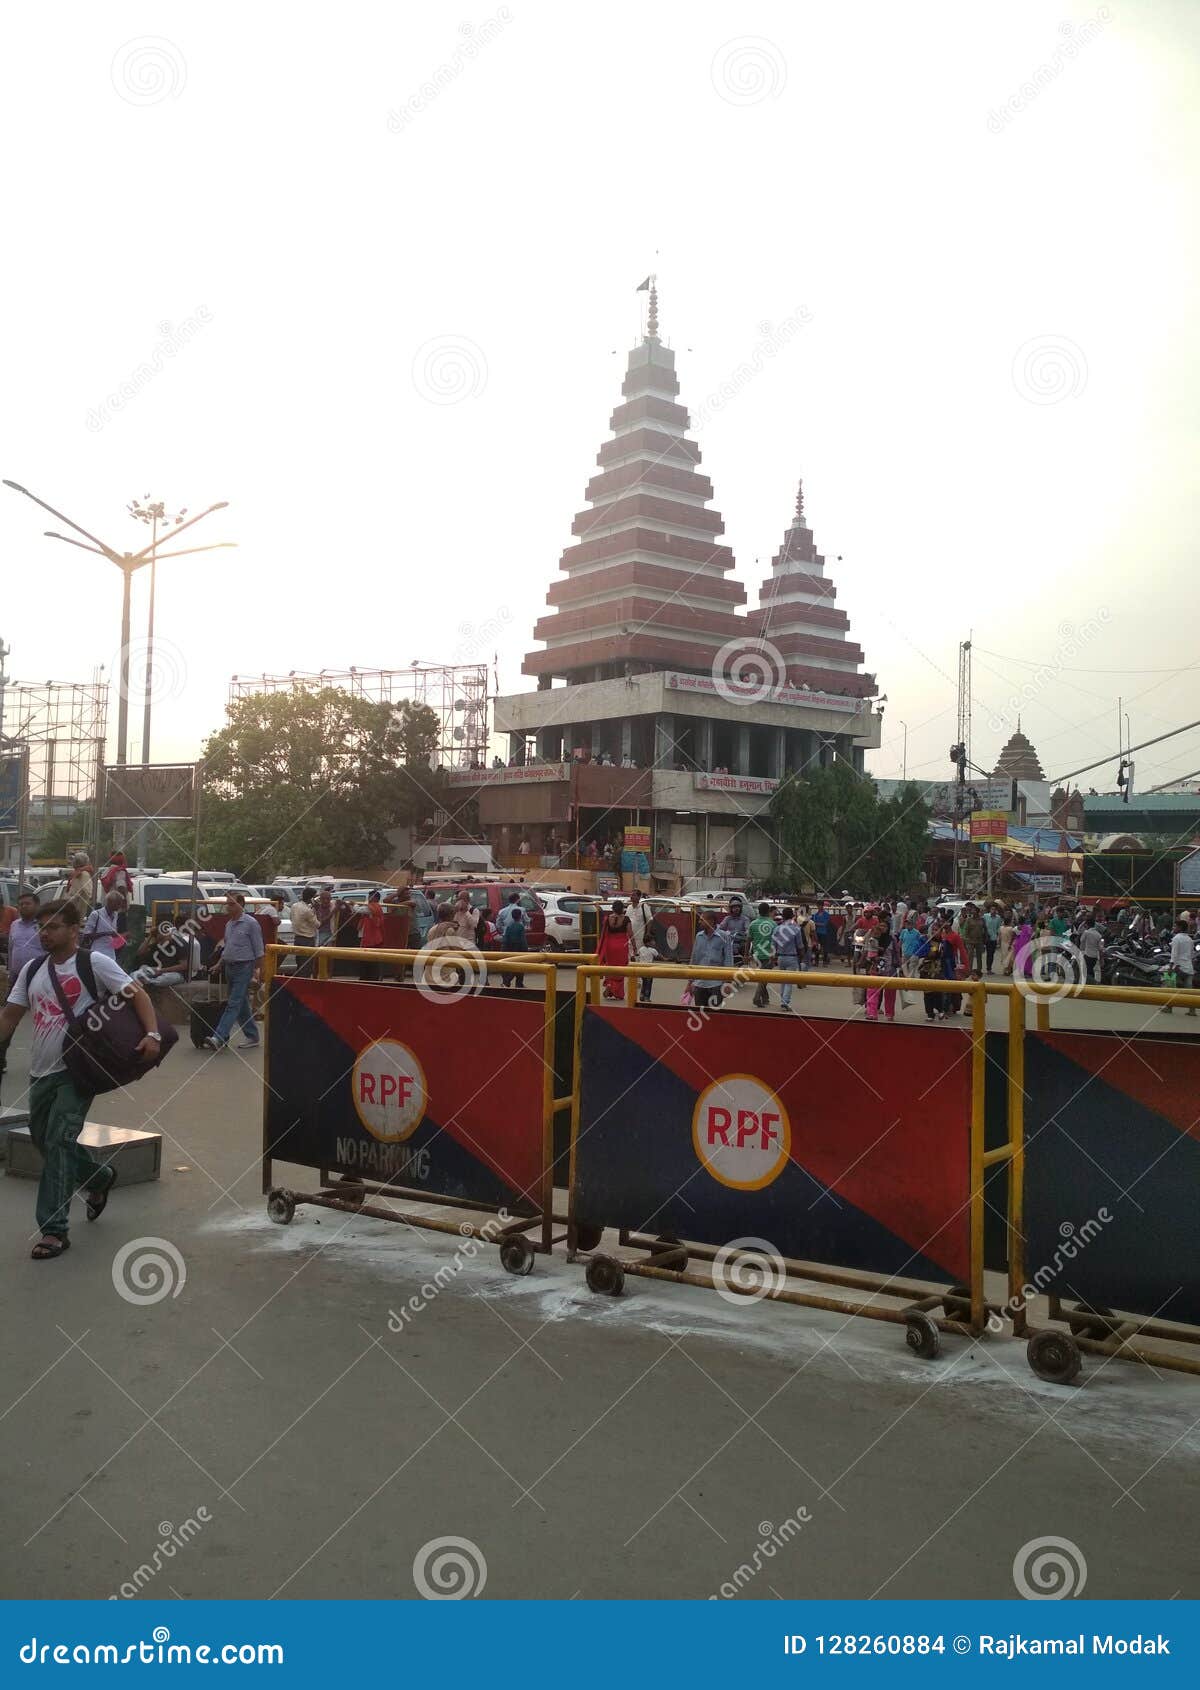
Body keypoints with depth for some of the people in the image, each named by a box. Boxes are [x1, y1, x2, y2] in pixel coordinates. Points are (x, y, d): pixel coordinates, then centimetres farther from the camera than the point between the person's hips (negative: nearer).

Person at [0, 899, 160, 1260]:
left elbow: (137, 995, -10)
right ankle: (99, 1179, 43)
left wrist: (152, 1034, -24)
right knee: (44, 1141, 17)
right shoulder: (32, 969, 9)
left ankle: (54, 1229, -4)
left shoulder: (94, 963, -9)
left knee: (58, 1143, -12)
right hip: (41, 1071, 7)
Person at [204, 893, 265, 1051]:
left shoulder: (250, 923, -9)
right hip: (230, 967, 8)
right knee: (242, 1006, 12)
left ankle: (219, 1038, -19)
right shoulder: (229, 924, 13)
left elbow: (259, 950, -9)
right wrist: (218, 964, 13)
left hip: (244, 968, -8)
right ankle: (252, 1037, 20)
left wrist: (258, 972, -11)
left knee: (234, 1004, -12)